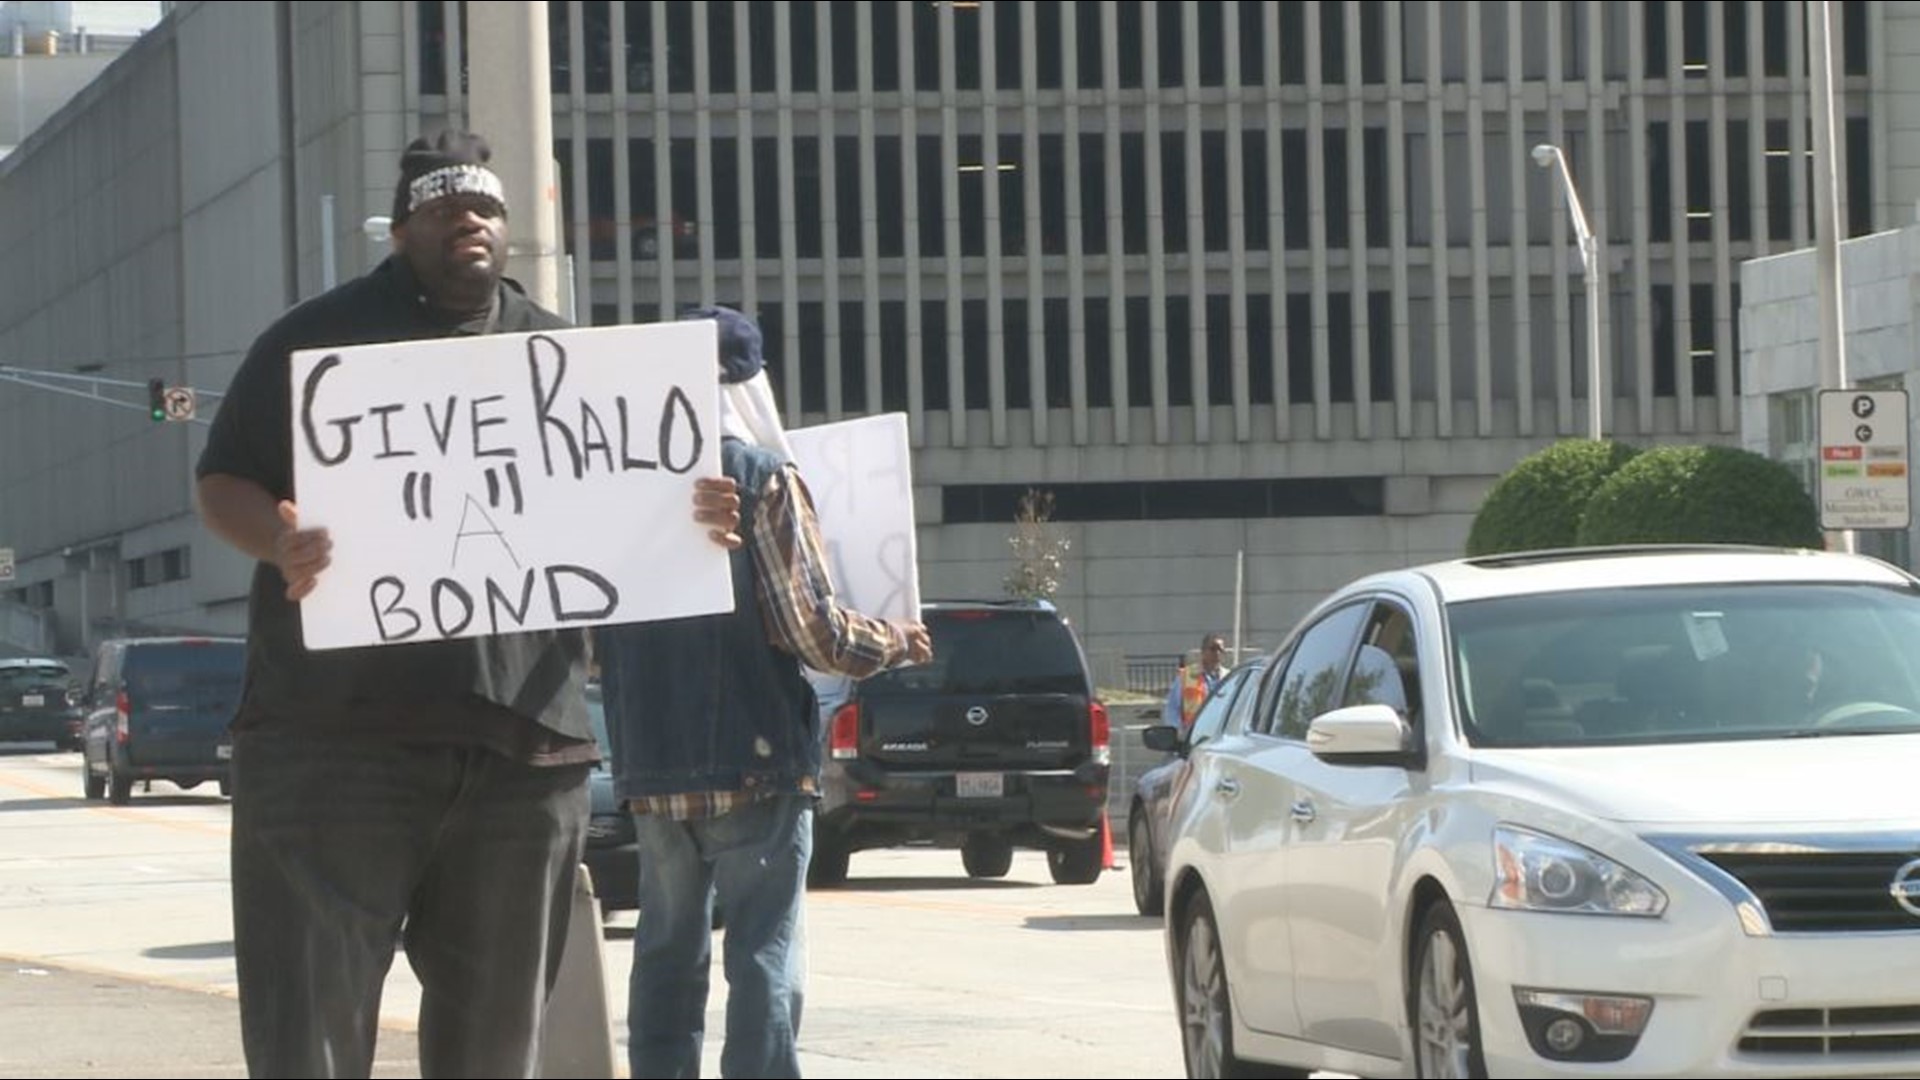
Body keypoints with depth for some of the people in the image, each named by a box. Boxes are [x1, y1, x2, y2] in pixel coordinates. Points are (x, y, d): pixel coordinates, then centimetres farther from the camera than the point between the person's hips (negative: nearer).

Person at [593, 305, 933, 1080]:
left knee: (667, 952, 12)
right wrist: (896, 643, 5)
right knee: (765, 957, -5)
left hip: (650, 764, 5)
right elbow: (814, 632, -12)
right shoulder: (762, 478, -8)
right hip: (753, 759, -5)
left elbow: (594, 638, 15)